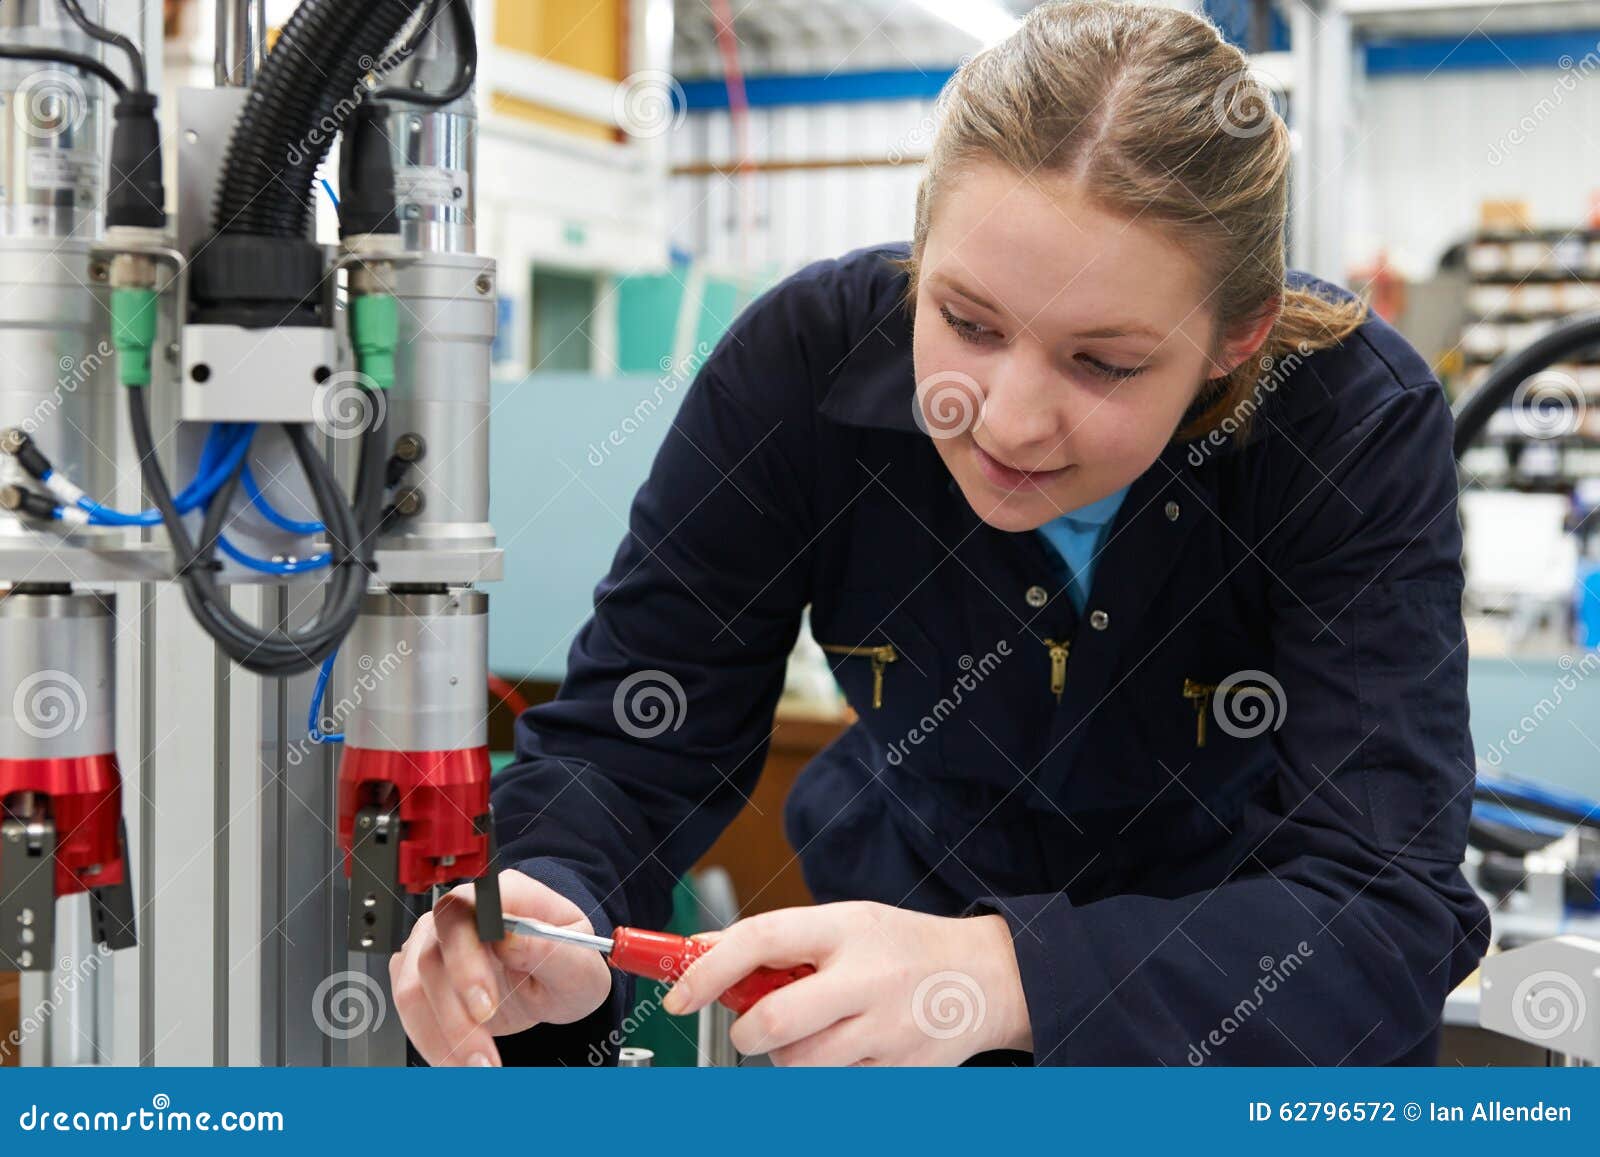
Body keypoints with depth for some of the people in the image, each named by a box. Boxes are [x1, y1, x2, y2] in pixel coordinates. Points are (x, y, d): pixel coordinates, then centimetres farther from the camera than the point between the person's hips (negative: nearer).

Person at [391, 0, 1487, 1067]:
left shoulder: (1363, 422, -22)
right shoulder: (803, 361, -19)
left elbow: (1390, 907, -29)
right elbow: (625, 741, -13)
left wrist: (1013, 975, -44)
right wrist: (556, 924, -35)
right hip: (909, 898, 1)